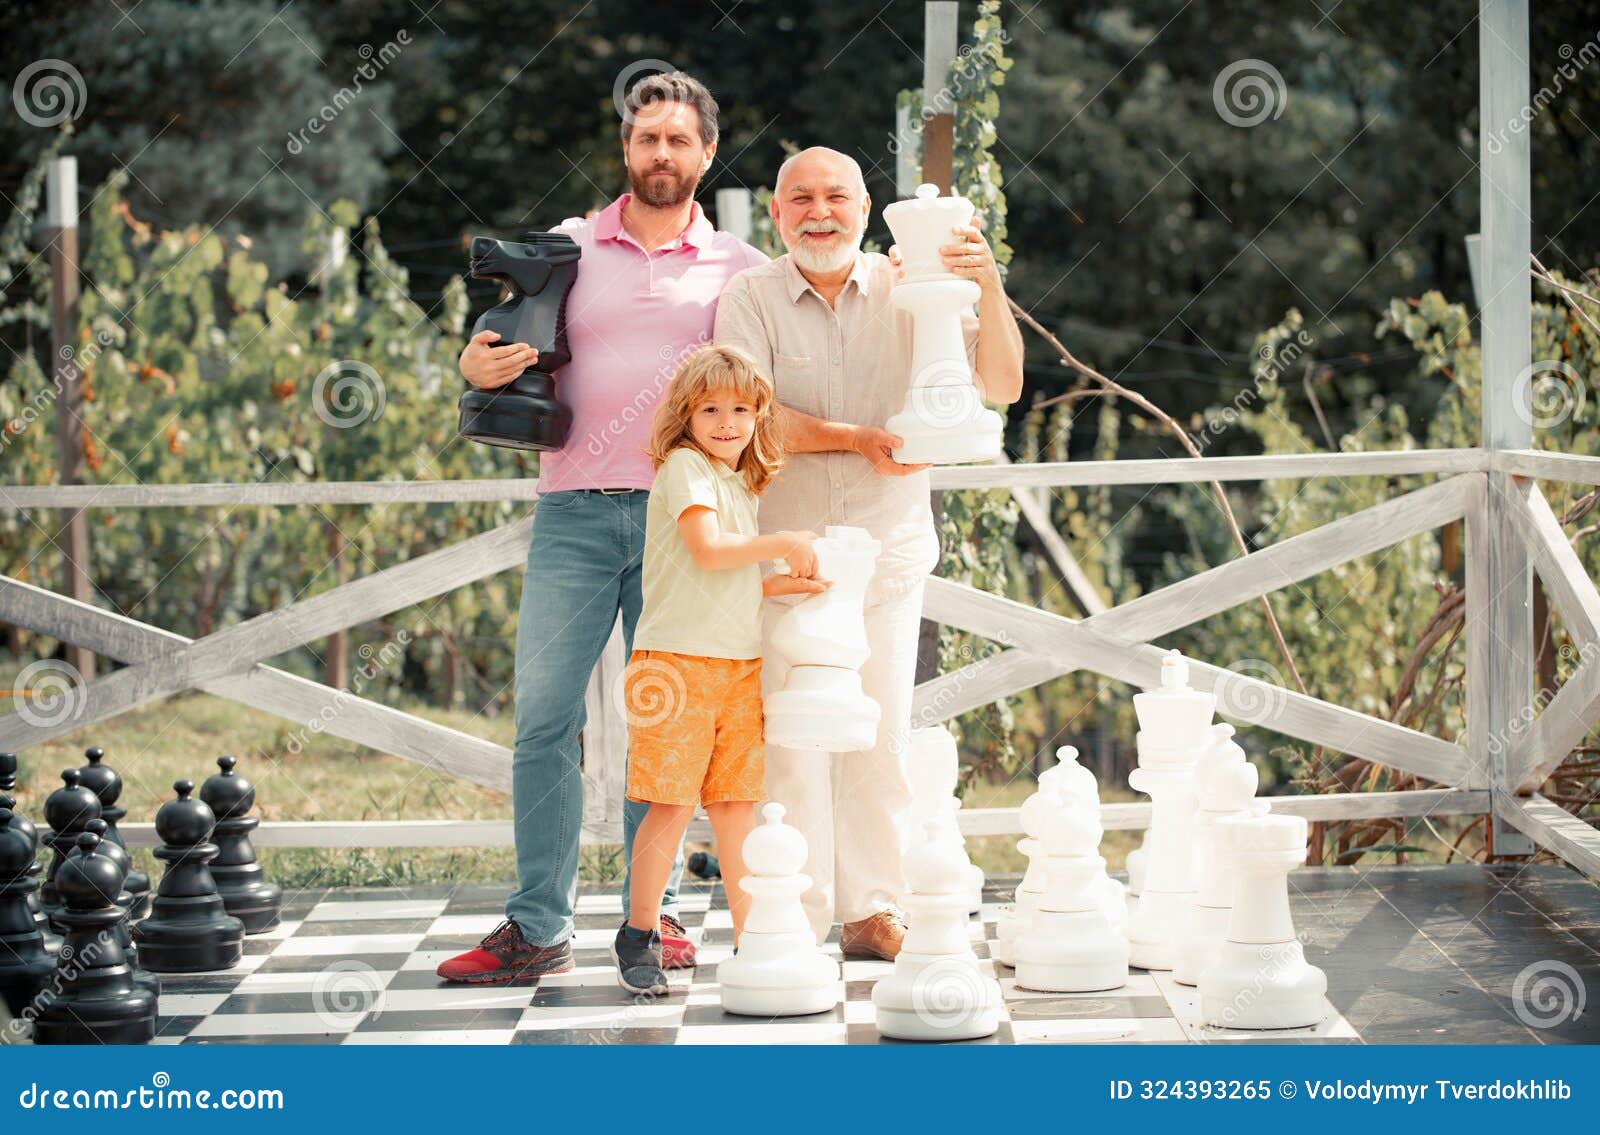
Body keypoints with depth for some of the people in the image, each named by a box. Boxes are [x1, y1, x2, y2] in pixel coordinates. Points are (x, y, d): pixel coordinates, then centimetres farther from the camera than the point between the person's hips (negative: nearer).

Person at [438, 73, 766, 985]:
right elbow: (512, 349, 17)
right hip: (575, 509, 0)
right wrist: (478, 368, -7)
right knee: (544, 718, -6)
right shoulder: (567, 249, 13)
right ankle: (540, 927, -3)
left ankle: (657, 914, 11)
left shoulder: (740, 269, 12)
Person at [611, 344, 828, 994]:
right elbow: (707, 550, -19)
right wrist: (786, 545, -12)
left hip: (740, 662, 8)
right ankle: (637, 939, 3)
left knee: (737, 804, 7)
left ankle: (749, 940, 12)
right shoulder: (685, 466, -6)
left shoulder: (741, 484, 19)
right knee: (673, 804, -7)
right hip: (680, 659, -7)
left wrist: (784, 586, 8)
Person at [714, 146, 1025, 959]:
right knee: (791, 733, -4)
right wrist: (857, 440, -25)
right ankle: (794, 918, 2)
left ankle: (873, 910, 13)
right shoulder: (752, 298, -2)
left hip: (889, 546, 2)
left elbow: (1001, 387, -6)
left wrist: (988, 290, -22)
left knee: (881, 732, 4)